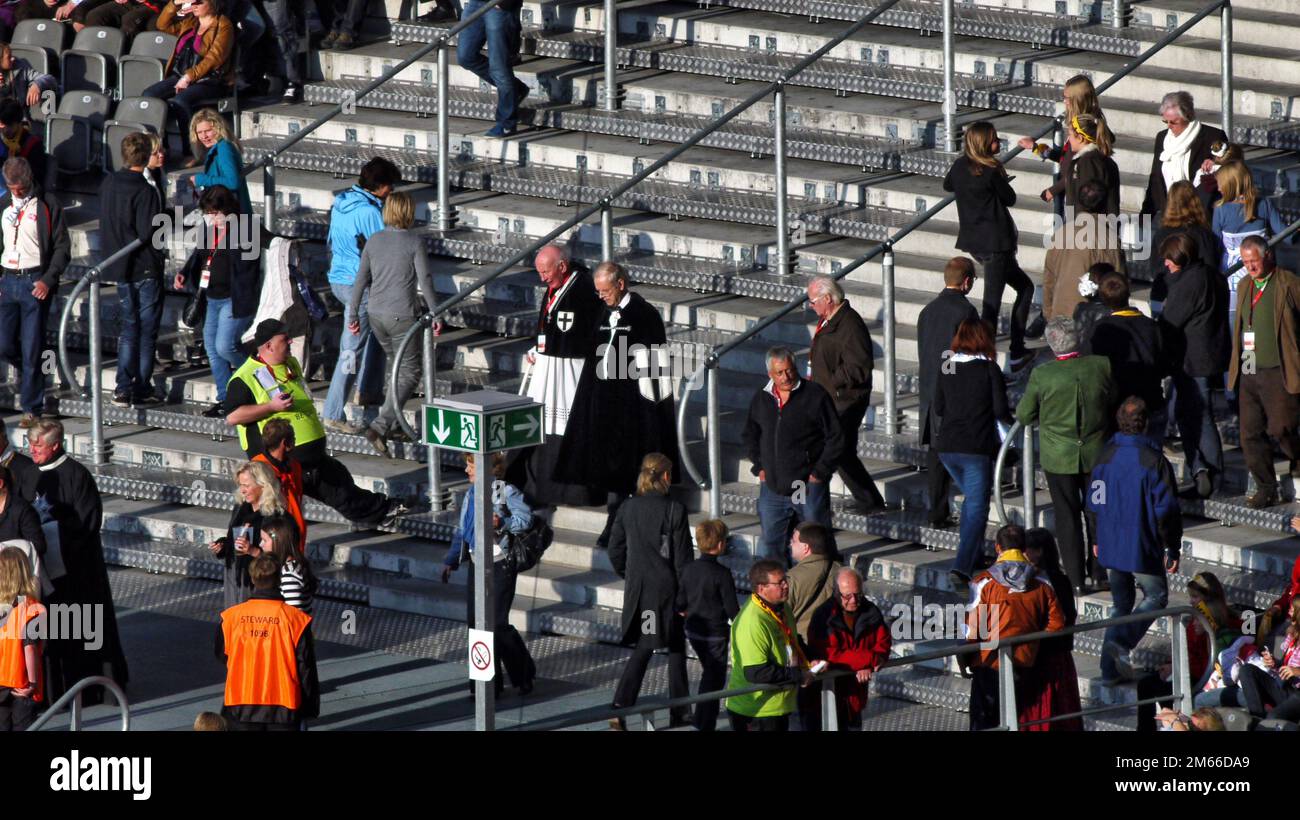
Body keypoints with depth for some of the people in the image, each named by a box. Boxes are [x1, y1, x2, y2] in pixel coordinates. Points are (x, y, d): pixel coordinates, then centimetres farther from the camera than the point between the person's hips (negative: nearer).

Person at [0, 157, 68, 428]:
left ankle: (32, 408, 2)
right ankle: (28, 371, 30)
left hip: (35, 281, -4)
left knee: (31, 350, -4)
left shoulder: (47, 205, -3)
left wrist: (48, 280, -14)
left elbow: (62, 247, -3)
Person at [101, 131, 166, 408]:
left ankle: (123, 389, 10)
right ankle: (142, 389, 6)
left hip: (119, 268, 7)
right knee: (147, 330, 4)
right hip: (146, 268, -7)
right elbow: (148, 233, -21)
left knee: (128, 328, 14)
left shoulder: (107, 184, 2)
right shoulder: (144, 191, -20)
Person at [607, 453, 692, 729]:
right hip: (666, 589, -4)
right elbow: (682, 558, -11)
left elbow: (615, 551, 6)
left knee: (642, 648, 13)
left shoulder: (628, 508, 0)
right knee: (676, 649, 11)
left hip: (637, 590, 4)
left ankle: (621, 707, -5)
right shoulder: (674, 510, -14)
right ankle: (680, 712, 17)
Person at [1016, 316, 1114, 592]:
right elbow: (1116, 403, 1)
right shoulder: (1102, 366, -13)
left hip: (1059, 456, -2)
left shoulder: (1041, 375, -17)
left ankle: (1076, 579, 9)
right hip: (1096, 454, 2)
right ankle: (1098, 573, 24)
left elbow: (1024, 414, -5)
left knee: (1067, 518, 8)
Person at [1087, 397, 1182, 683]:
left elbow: (1094, 503, 10)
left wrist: (1098, 538, 24)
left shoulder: (1105, 457, 1)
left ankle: (1111, 667, 14)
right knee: (1155, 596, 11)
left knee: (1121, 603, 17)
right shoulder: (1154, 461, -16)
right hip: (1143, 548, -5)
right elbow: (1166, 510, -14)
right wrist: (1173, 548, -4)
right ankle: (1122, 641, -12)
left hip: (1110, 546, 5)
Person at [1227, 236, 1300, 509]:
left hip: (1278, 372, -6)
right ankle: (1265, 489, 14)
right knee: (1251, 434, 3)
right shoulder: (1244, 286, 14)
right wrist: (1235, 367, 16)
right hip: (1248, 372, 6)